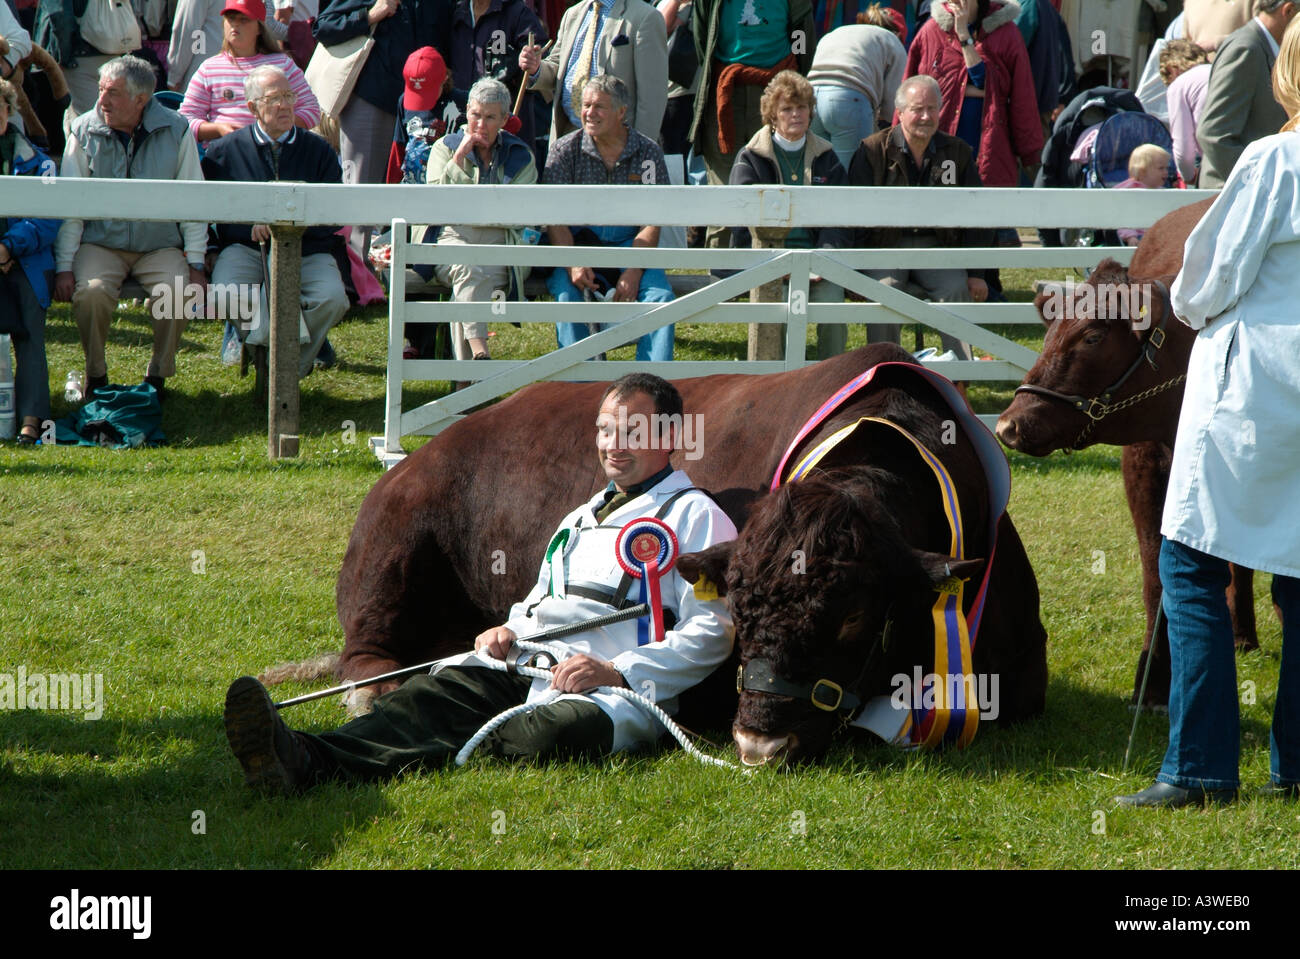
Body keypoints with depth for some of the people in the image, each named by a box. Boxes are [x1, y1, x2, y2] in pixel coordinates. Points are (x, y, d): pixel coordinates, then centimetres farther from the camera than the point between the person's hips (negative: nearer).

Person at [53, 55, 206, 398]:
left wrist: (196, 263, -5)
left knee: (178, 291, -28)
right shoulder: (84, 132, -2)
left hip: (160, 245, 0)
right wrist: (64, 266, -9)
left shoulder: (176, 131, -2)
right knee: (91, 291, -30)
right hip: (100, 243, 0)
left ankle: (158, 376, -5)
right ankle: (96, 375, -6)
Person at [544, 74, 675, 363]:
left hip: (628, 243, 0)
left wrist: (633, 272, -17)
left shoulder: (648, 152, 3)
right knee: (566, 290, -30)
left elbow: (651, 223, -1)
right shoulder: (565, 149, 3)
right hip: (576, 241, 0)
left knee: (660, 294, -26)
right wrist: (573, 264, -22)